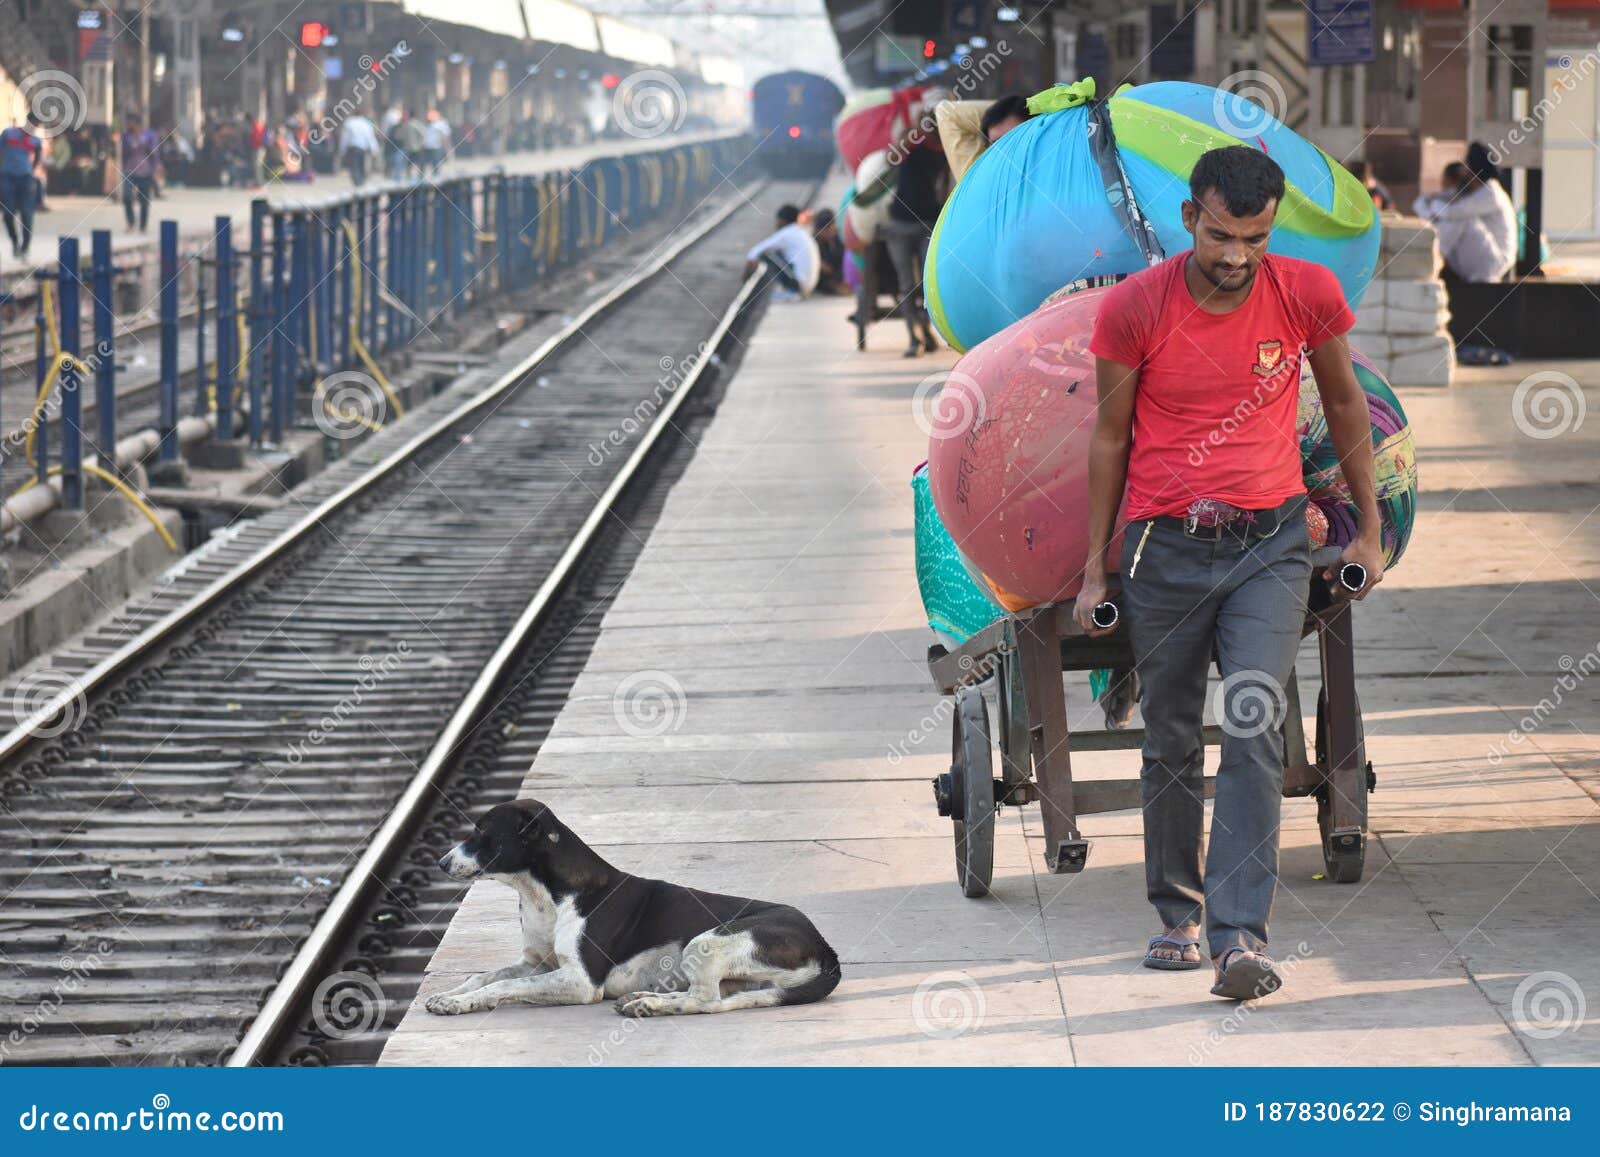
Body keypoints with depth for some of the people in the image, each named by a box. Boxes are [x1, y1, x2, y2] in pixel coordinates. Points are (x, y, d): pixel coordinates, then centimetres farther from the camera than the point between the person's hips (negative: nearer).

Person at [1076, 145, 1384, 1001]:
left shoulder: (1308, 293, -4)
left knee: (1255, 735, -13)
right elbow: (1109, 438, 5)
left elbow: (1344, 405, 12)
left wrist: (1368, 530, 15)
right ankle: (1177, 913, 26)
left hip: (1269, 545, 0)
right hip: (1164, 548, 0)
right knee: (1171, 743, 8)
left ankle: (1240, 934, -18)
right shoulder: (1133, 307, -6)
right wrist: (1094, 567, 7)